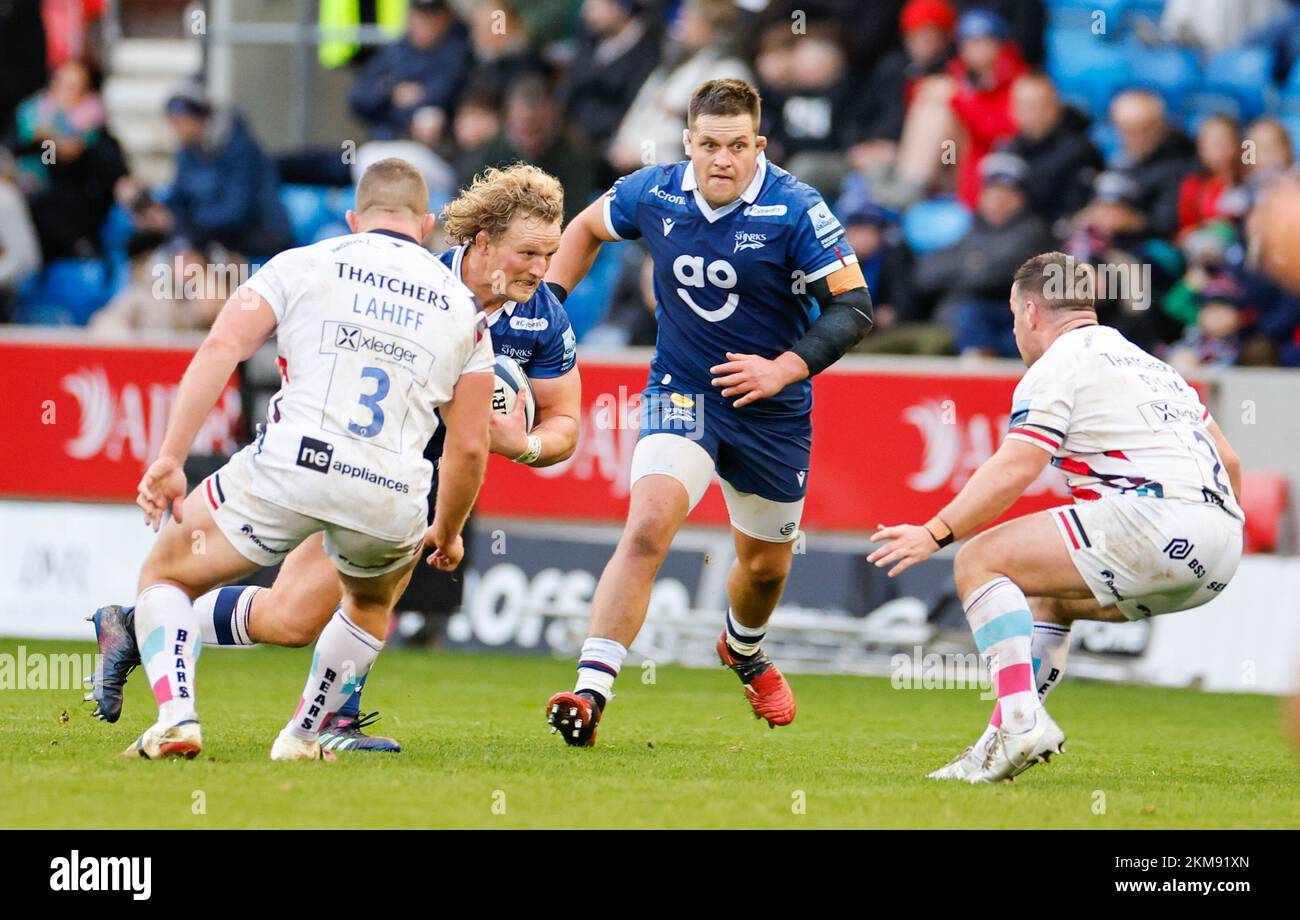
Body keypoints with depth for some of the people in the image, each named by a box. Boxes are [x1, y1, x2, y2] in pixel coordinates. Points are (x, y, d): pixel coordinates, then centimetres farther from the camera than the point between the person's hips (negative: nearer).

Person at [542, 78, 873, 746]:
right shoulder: (653, 195, -9)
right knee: (647, 527, -25)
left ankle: (744, 649, 54)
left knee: (766, 564, 18)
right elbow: (586, 228, 13)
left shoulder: (796, 211, -18)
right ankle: (590, 694, -29)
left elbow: (854, 304, -15)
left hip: (773, 411, 0)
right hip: (681, 391, 0)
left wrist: (785, 369, -26)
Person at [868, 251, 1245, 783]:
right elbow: (1227, 459, 29)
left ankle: (1022, 722, -15)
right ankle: (1005, 740, 17)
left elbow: (1013, 471, -11)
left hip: (1155, 519, -9)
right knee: (1045, 596, 28)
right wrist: (1224, 528, 42)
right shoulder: (1148, 363, 28)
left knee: (980, 561, -1)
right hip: (1220, 550, 9)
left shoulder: (1058, 365, 1)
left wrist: (934, 534, -7)